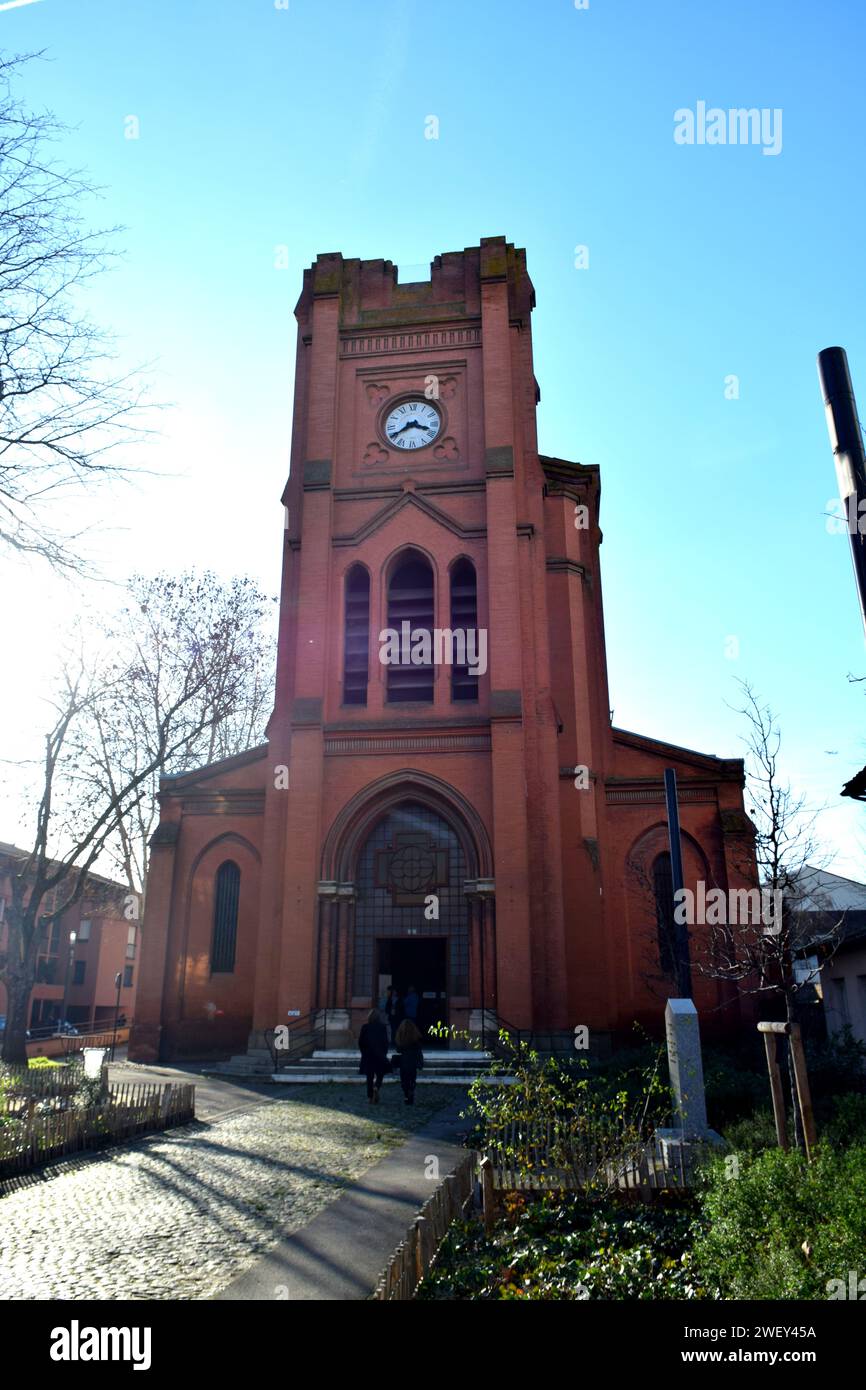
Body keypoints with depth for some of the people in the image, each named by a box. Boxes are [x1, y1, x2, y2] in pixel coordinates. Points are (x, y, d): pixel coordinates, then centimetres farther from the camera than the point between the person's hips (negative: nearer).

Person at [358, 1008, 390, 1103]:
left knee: (369, 1077, 11)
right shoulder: (382, 1027, -6)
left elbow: (360, 1042, -1)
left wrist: (364, 1052, 12)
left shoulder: (365, 1027, -4)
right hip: (380, 1056, -1)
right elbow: (386, 1042, -3)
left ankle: (370, 1096, 10)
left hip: (367, 1056, 1)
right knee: (380, 1075, 11)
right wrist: (384, 1053, 9)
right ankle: (376, 1088, -17)